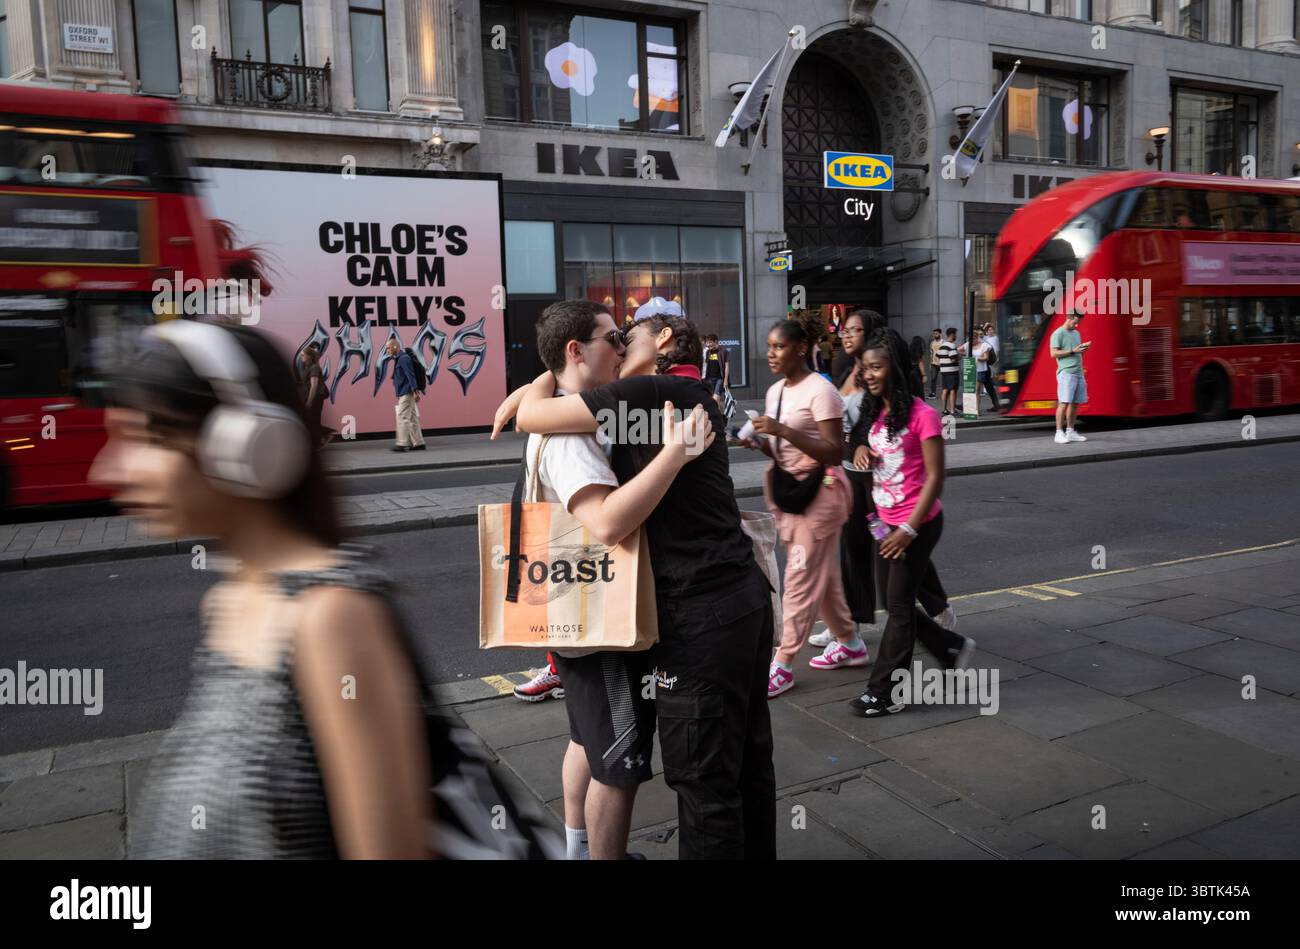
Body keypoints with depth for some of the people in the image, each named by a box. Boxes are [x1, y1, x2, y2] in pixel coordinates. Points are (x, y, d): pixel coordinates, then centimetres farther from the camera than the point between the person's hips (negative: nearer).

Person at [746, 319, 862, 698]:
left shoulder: (820, 390, -15)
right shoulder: (774, 391, 9)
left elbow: (835, 453, -21)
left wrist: (783, 430, -28)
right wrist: (759, 443, -5)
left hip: (818, 492, -9)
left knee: (801, 580, -4)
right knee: (823, 575, 17)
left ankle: (783, 666, 3)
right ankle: (850, 643, 33)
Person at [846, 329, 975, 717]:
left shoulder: (921, 415, -16)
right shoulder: (874, 413, 6)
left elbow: (934, 477, -17)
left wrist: (909, 529, -19)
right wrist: (861, 448, -4)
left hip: (917, 524, -8)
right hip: (885, 523, 8)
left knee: (899, 605, 0)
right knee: (894, 603, 14)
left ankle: (884, 693, 9)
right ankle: (953, 647, 36)